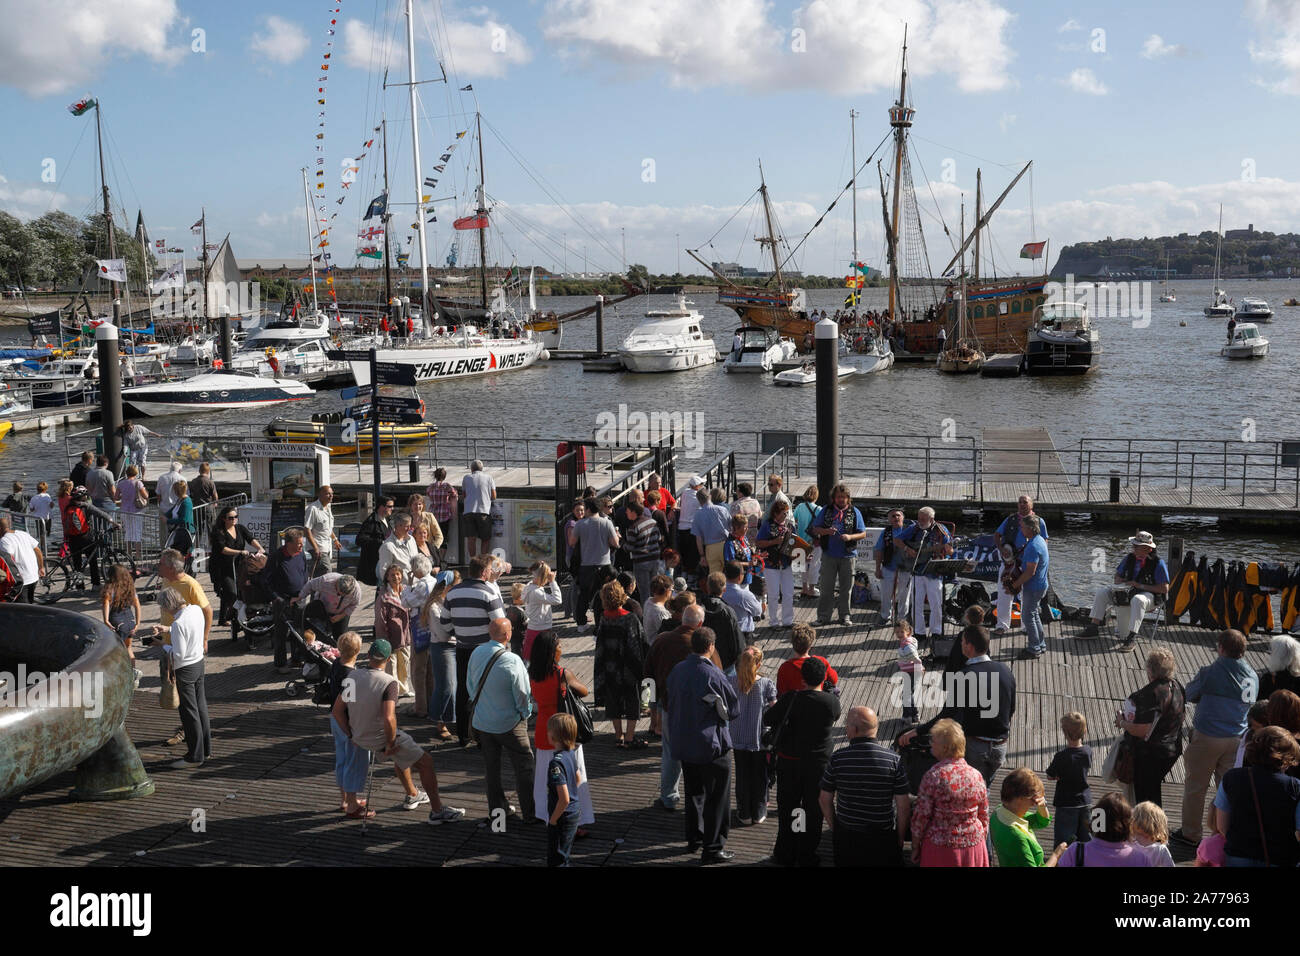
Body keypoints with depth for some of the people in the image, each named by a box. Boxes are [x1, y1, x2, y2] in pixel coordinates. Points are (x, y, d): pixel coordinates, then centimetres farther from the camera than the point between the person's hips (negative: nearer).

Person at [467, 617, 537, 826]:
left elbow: (470, 686, 7)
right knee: (523, 766, 8)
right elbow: (523, 695, -16)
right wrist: (525, 713, 3)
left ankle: (496, 810, 27)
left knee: (492, 767, 17)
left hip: (482, 721, 6)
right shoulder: (512, 661, -24)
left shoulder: (476, 653, -6)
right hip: (509, 723, -6)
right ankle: (531, 814, 14)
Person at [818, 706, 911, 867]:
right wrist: (900, 838, 3)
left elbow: (825, 800, -2)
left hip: (846, 837, 1)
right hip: (883, 839, -1)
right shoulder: (894, 760, -13)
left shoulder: (837, 759, -11)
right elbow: (903, 806, -11)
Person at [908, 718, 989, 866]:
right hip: (973, 846, 4)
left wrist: (915, 847, -1)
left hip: (940, 848, -4)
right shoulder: (976, 775, -3)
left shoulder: (933, 775, -17)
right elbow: (984, 816, 7)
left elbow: (921, 815, -12)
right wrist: (980, 840, 22)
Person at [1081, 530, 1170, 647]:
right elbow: (1118, 575, 20)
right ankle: (1094, 626, -10)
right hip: (1128, 591, 6)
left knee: (1138, 600, -41)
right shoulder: (1129, 557, 4)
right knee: (1102, 591, -7)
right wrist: (1120, 582, -5)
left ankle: (1132, 636, -42)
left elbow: (1164, 589, -16)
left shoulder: (1158, 562, -13)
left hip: (1151, 596, -6)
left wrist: (1141, 586, -20)